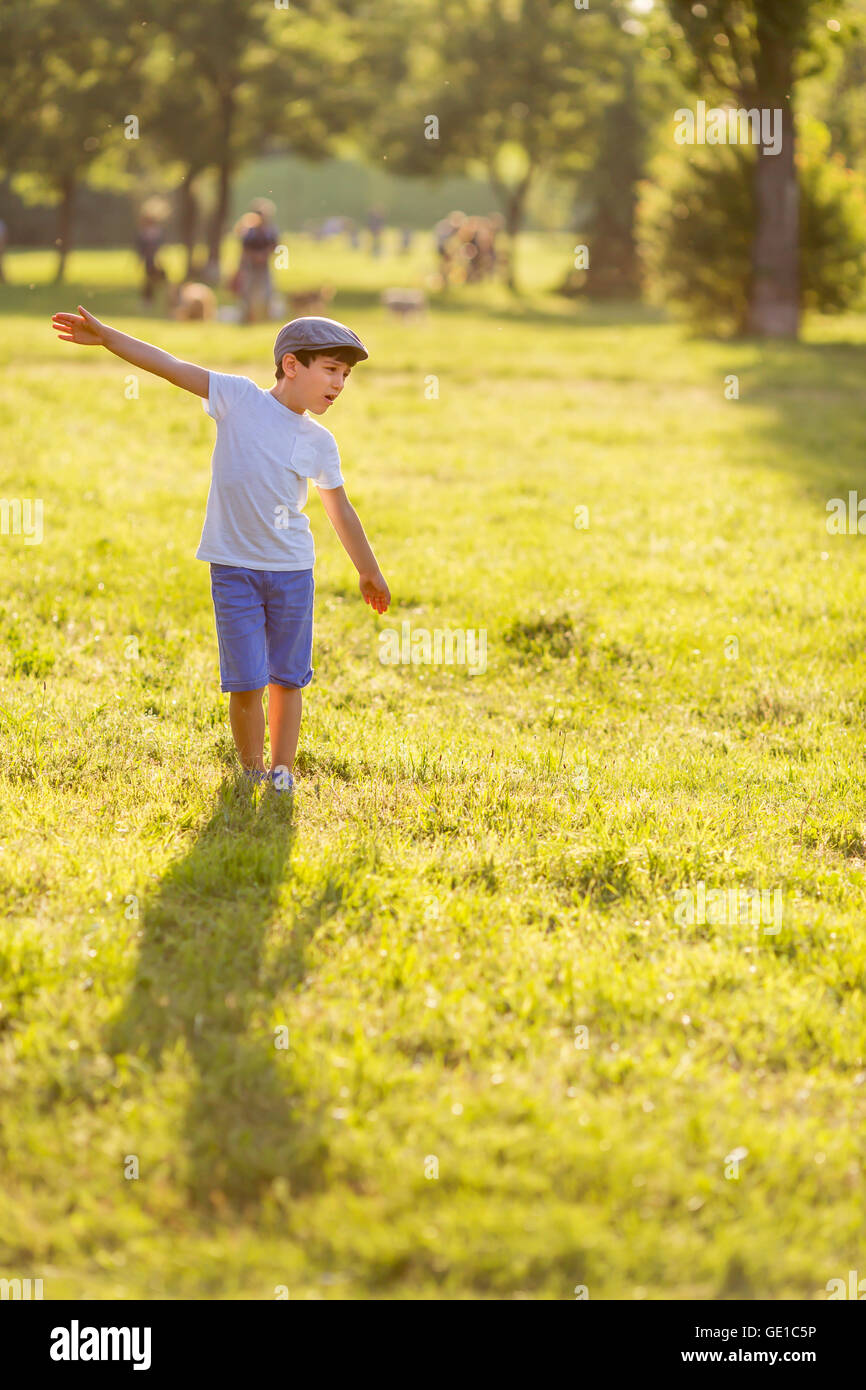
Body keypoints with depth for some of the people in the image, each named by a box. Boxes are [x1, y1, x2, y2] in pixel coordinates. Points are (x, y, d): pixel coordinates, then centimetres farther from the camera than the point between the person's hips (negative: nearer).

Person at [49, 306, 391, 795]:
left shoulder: (320, 444, 3)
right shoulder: (239, 398, -6)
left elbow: (340, 510, 15)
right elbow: (172, 367, -8)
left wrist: (369, 571, 23)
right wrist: (105, 336, -12)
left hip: (292, 571, 3)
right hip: (234, 567, -3)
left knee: (287, 678, 7)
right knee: (246, 681, -3)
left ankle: (282, 770, 19)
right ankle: (251, 770, 14)